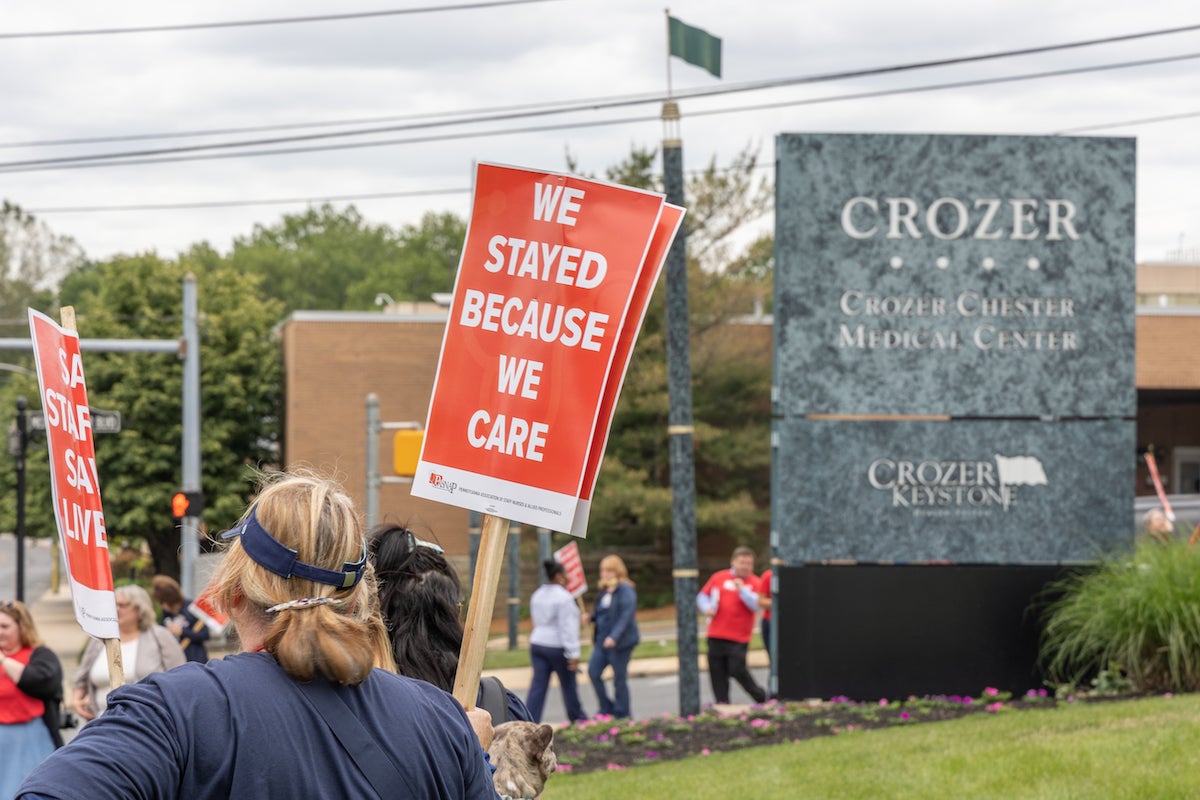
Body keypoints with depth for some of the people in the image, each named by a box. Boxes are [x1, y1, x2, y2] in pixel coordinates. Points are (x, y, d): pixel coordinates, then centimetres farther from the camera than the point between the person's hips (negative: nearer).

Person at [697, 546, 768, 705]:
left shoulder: (753, 583, 1)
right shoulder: (719, 578, 9)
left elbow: (755, 605, -12)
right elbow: (702, 596, 16)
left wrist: (742, 589, -22)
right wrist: (707, 608, -3)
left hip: (739, 638, -4)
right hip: (716, 634, 4)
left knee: (737, 670, -10)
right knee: (717, 671, 3)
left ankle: (761, 697, 10)